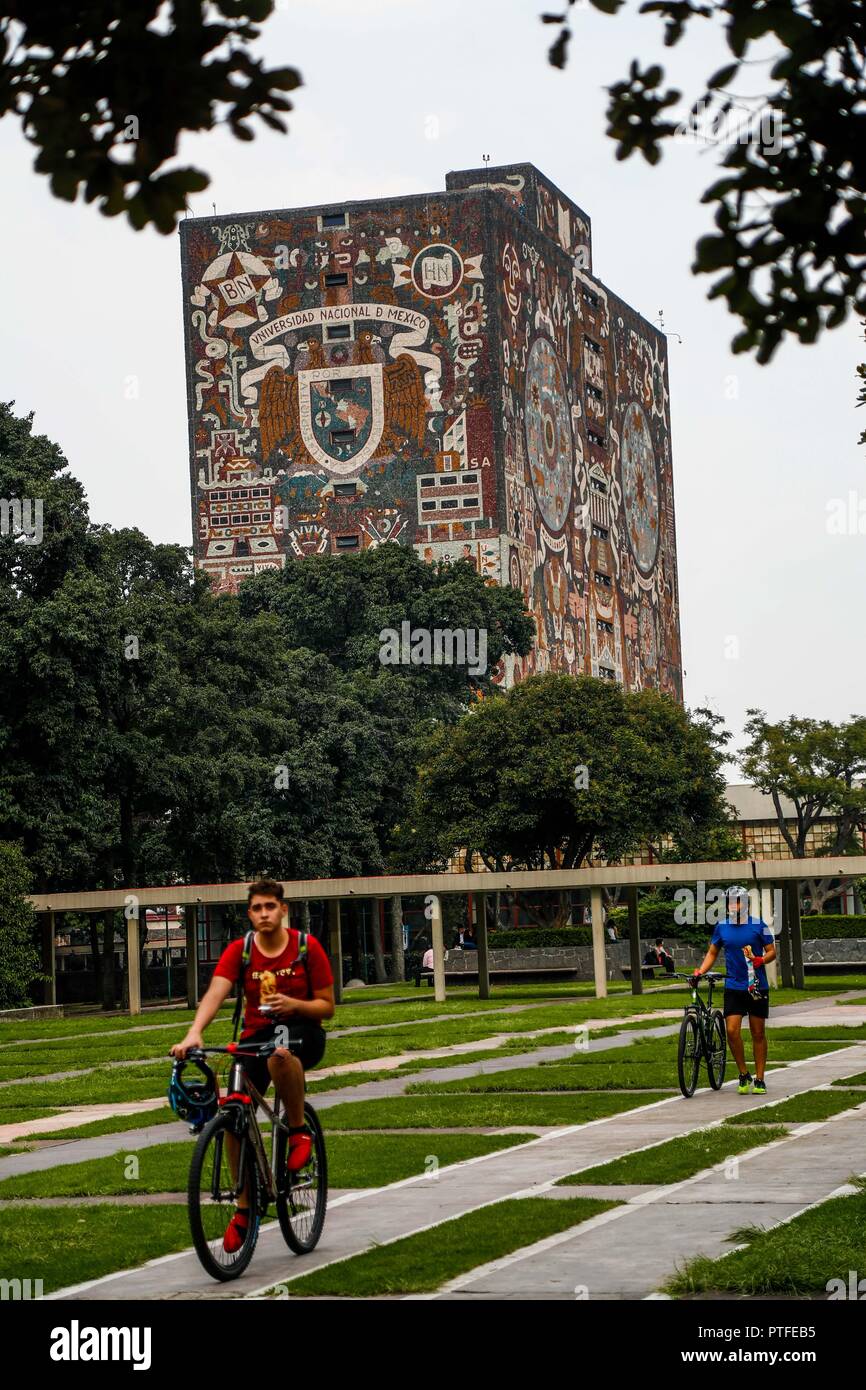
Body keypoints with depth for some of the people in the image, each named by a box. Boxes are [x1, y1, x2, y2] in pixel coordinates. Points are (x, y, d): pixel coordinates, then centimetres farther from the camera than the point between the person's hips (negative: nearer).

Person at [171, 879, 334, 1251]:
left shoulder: (307, 947, -7)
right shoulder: (239, 951, -3)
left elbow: (327, 1007, -3)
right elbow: (215, 994, -18)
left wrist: (294, 1004, -23)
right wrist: (193, 1034, -36)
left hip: (302, 1032, -3)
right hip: (255, 1035, 3)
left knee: (280, 1052, -41)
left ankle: (299, 1130, -16)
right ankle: (244, 1206, 5)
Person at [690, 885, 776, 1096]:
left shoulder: (758, 926, -2)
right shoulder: (722, 927, 6)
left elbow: (772, 951, 1)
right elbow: (712, 953, 14)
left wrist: (761, 960, -19)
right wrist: (700, 971, -1)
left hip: (757, 987, -2)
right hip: (733, 988, 2)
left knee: (758, 1033, 4)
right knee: (732, 1031, -10)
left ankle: (759, 1080, 12)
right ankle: (744, 1075, 7)